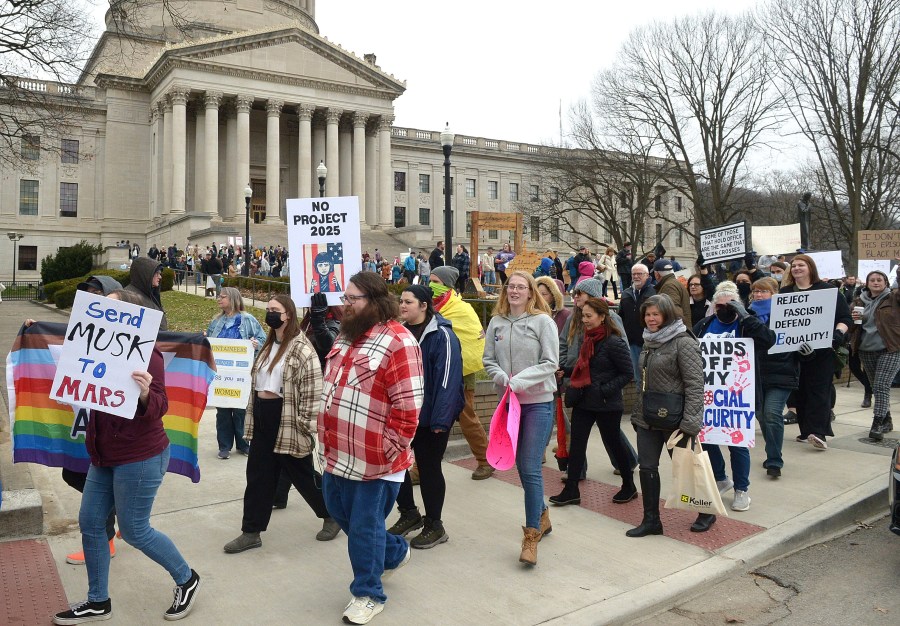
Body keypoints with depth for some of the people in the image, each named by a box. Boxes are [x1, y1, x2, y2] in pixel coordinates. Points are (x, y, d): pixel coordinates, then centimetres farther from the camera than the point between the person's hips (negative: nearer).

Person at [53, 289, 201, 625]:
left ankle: (187, 580, 23)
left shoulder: (146, 354, -18)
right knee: (90, 522, 12)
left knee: (134, 530, 1)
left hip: (140, 457, -9)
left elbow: (159, 408, -20)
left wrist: (145, 394, -45)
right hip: (105, 455, 9)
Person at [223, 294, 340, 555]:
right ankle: (251, 531, 20)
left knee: (301, 473, 7)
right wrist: (254, 413, 21)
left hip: (287, 419, -8)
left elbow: (312, 392, -19)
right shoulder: (269, 345, 12)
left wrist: (307, 425, -20)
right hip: (262, 416, 8)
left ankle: (332, 515, 27)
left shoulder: (301, 349, -17)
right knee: (258, 474, 11)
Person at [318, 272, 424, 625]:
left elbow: (407, 406, -20)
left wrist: (389, 450, -18)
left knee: (365, 526, 5)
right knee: (340, 511, 22)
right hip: (339, 453, 9)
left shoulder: (397, 341, -18)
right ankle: (394, 552, 45)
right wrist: (328, 436, 17)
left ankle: (368, 593, 27)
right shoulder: (346, 335, 11)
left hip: (374, 459, -9)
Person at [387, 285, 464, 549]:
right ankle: (409, 514, 32)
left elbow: (448, 378, -19)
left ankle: (434, 526, 21)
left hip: (429, 417, -7)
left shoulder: (442, 335, -14)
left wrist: (441, 419, -22)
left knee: (429, 468, 4)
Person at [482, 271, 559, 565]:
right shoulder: (496, 322, 4)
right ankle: (542, 516, 37)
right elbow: (489, 360, 6)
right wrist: (501, 377, -14)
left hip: (538, 402, -5)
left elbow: (550, 363, -10)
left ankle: (531, 536, 2)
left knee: (531, 469, -8)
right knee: (521, 466, 15)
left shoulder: (542, 321, -8)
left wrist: (519, 381, -19)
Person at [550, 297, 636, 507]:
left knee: (613, 443, 8)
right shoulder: (587, 339, 8)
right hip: (583, 401, 7)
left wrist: (605, 390, -21)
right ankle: (571, 490, 12)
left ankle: (628, 486, 28)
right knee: (576, 443, 5)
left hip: (606, 404, -7)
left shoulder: (614, 343, -16)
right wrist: (565, 371, 4)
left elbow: (627, 373, -14)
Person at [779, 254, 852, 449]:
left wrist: (838, 333, -16)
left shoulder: (826, 290, 2)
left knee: (819, 390, -6)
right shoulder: (784, 292, 11)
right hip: (793, 350, 3)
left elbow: (845, 317, 1)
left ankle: (817, 432, -11)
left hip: (821, 350, -3)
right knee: (800, 390, 8)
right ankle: (806, 430, 17)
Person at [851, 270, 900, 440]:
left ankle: (877, 425, -15)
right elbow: (850, 325, 16)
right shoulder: (860, 301, 10)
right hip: (866, 351, 5)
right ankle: (886, 421, 29)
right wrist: (853, 319, -6)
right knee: (877, 387, 14)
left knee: (881, 386, -15)